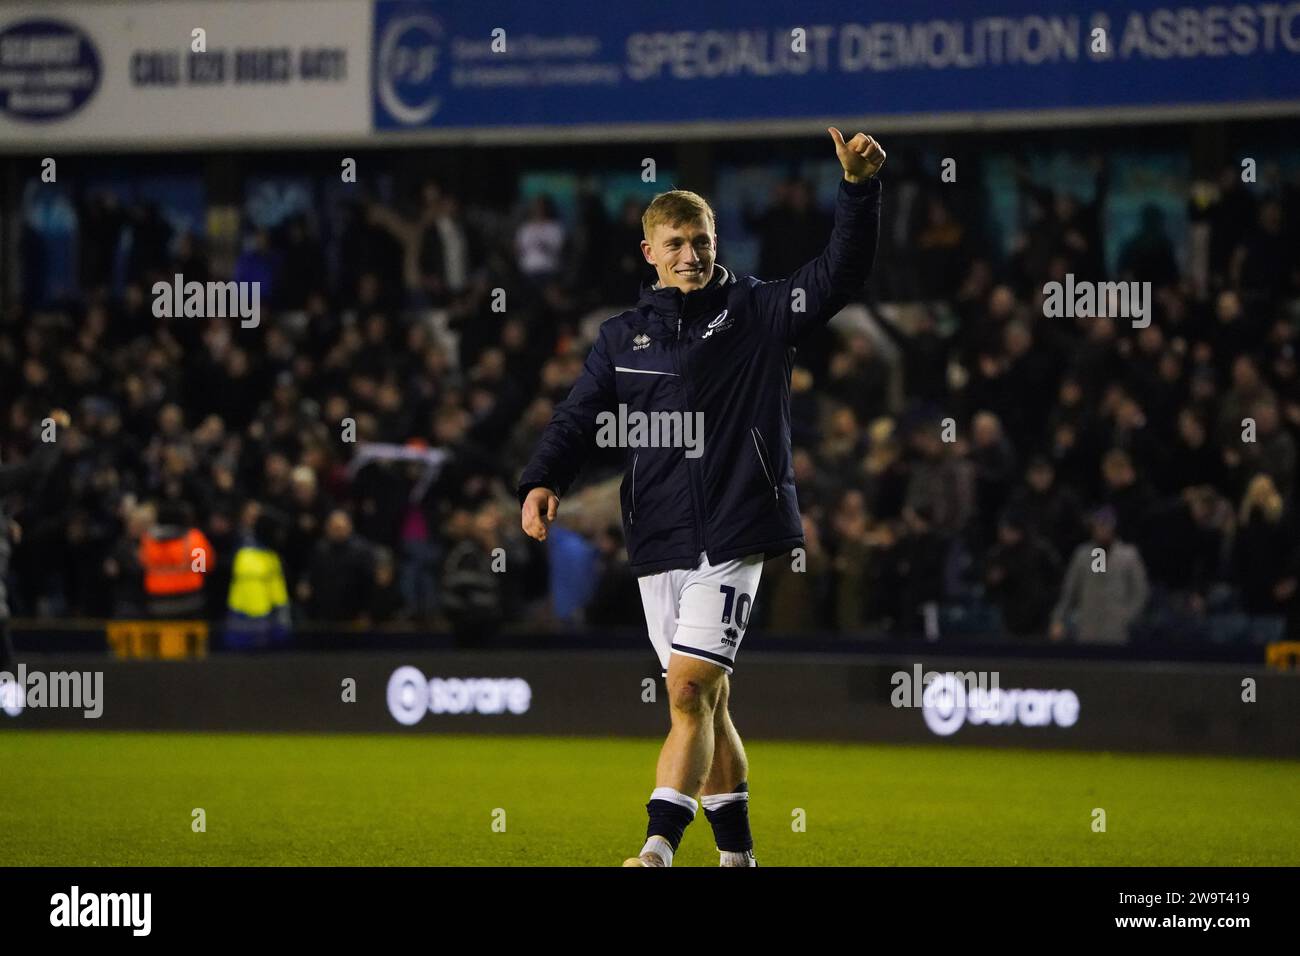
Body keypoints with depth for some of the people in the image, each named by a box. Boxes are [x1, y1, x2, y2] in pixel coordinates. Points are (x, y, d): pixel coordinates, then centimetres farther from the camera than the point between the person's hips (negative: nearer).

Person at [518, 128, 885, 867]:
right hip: (658, 541, 4)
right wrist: (544, 481, -9)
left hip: (734, 535, -4)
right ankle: (737, 853, 20)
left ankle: (659, 847, -21)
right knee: (707, 701, 10)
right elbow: (580, 417, 9)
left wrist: (860, 188, -21)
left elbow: (842, 274, -7)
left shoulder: (759, 312, 3)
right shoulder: (623, 337, 12)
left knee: (691, 691, -15)